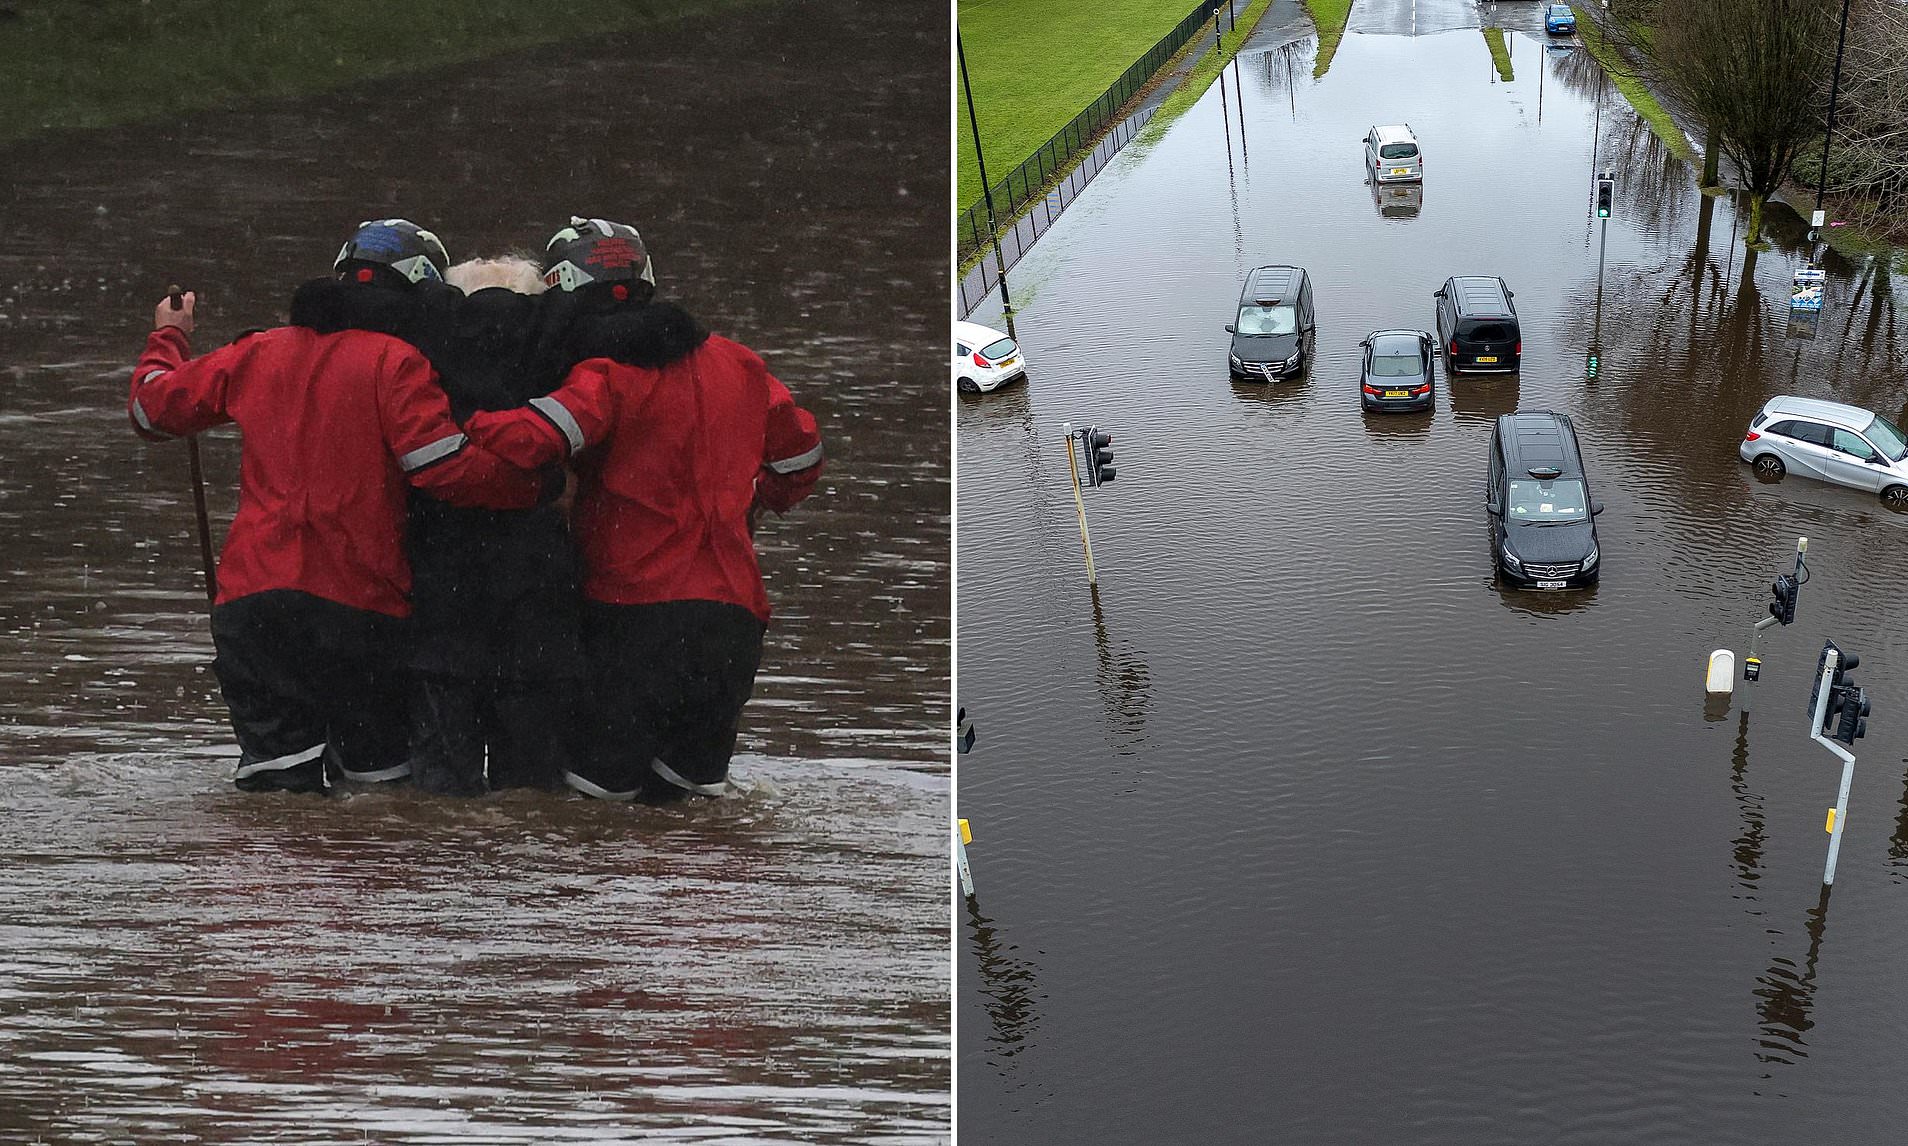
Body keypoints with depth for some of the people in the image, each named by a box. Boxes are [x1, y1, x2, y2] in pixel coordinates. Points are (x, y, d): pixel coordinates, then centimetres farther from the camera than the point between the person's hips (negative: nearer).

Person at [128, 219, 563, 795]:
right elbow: (444, 465, -16)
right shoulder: (395, 361, -5)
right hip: (358, 601, -4)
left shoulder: (259, 352, 11)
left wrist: (169, 337, 40)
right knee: (377, 752, 11)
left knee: (280, 761, 6)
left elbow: (151, 406, 21)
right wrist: (540, 482, -7)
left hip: (249, 596, 4)